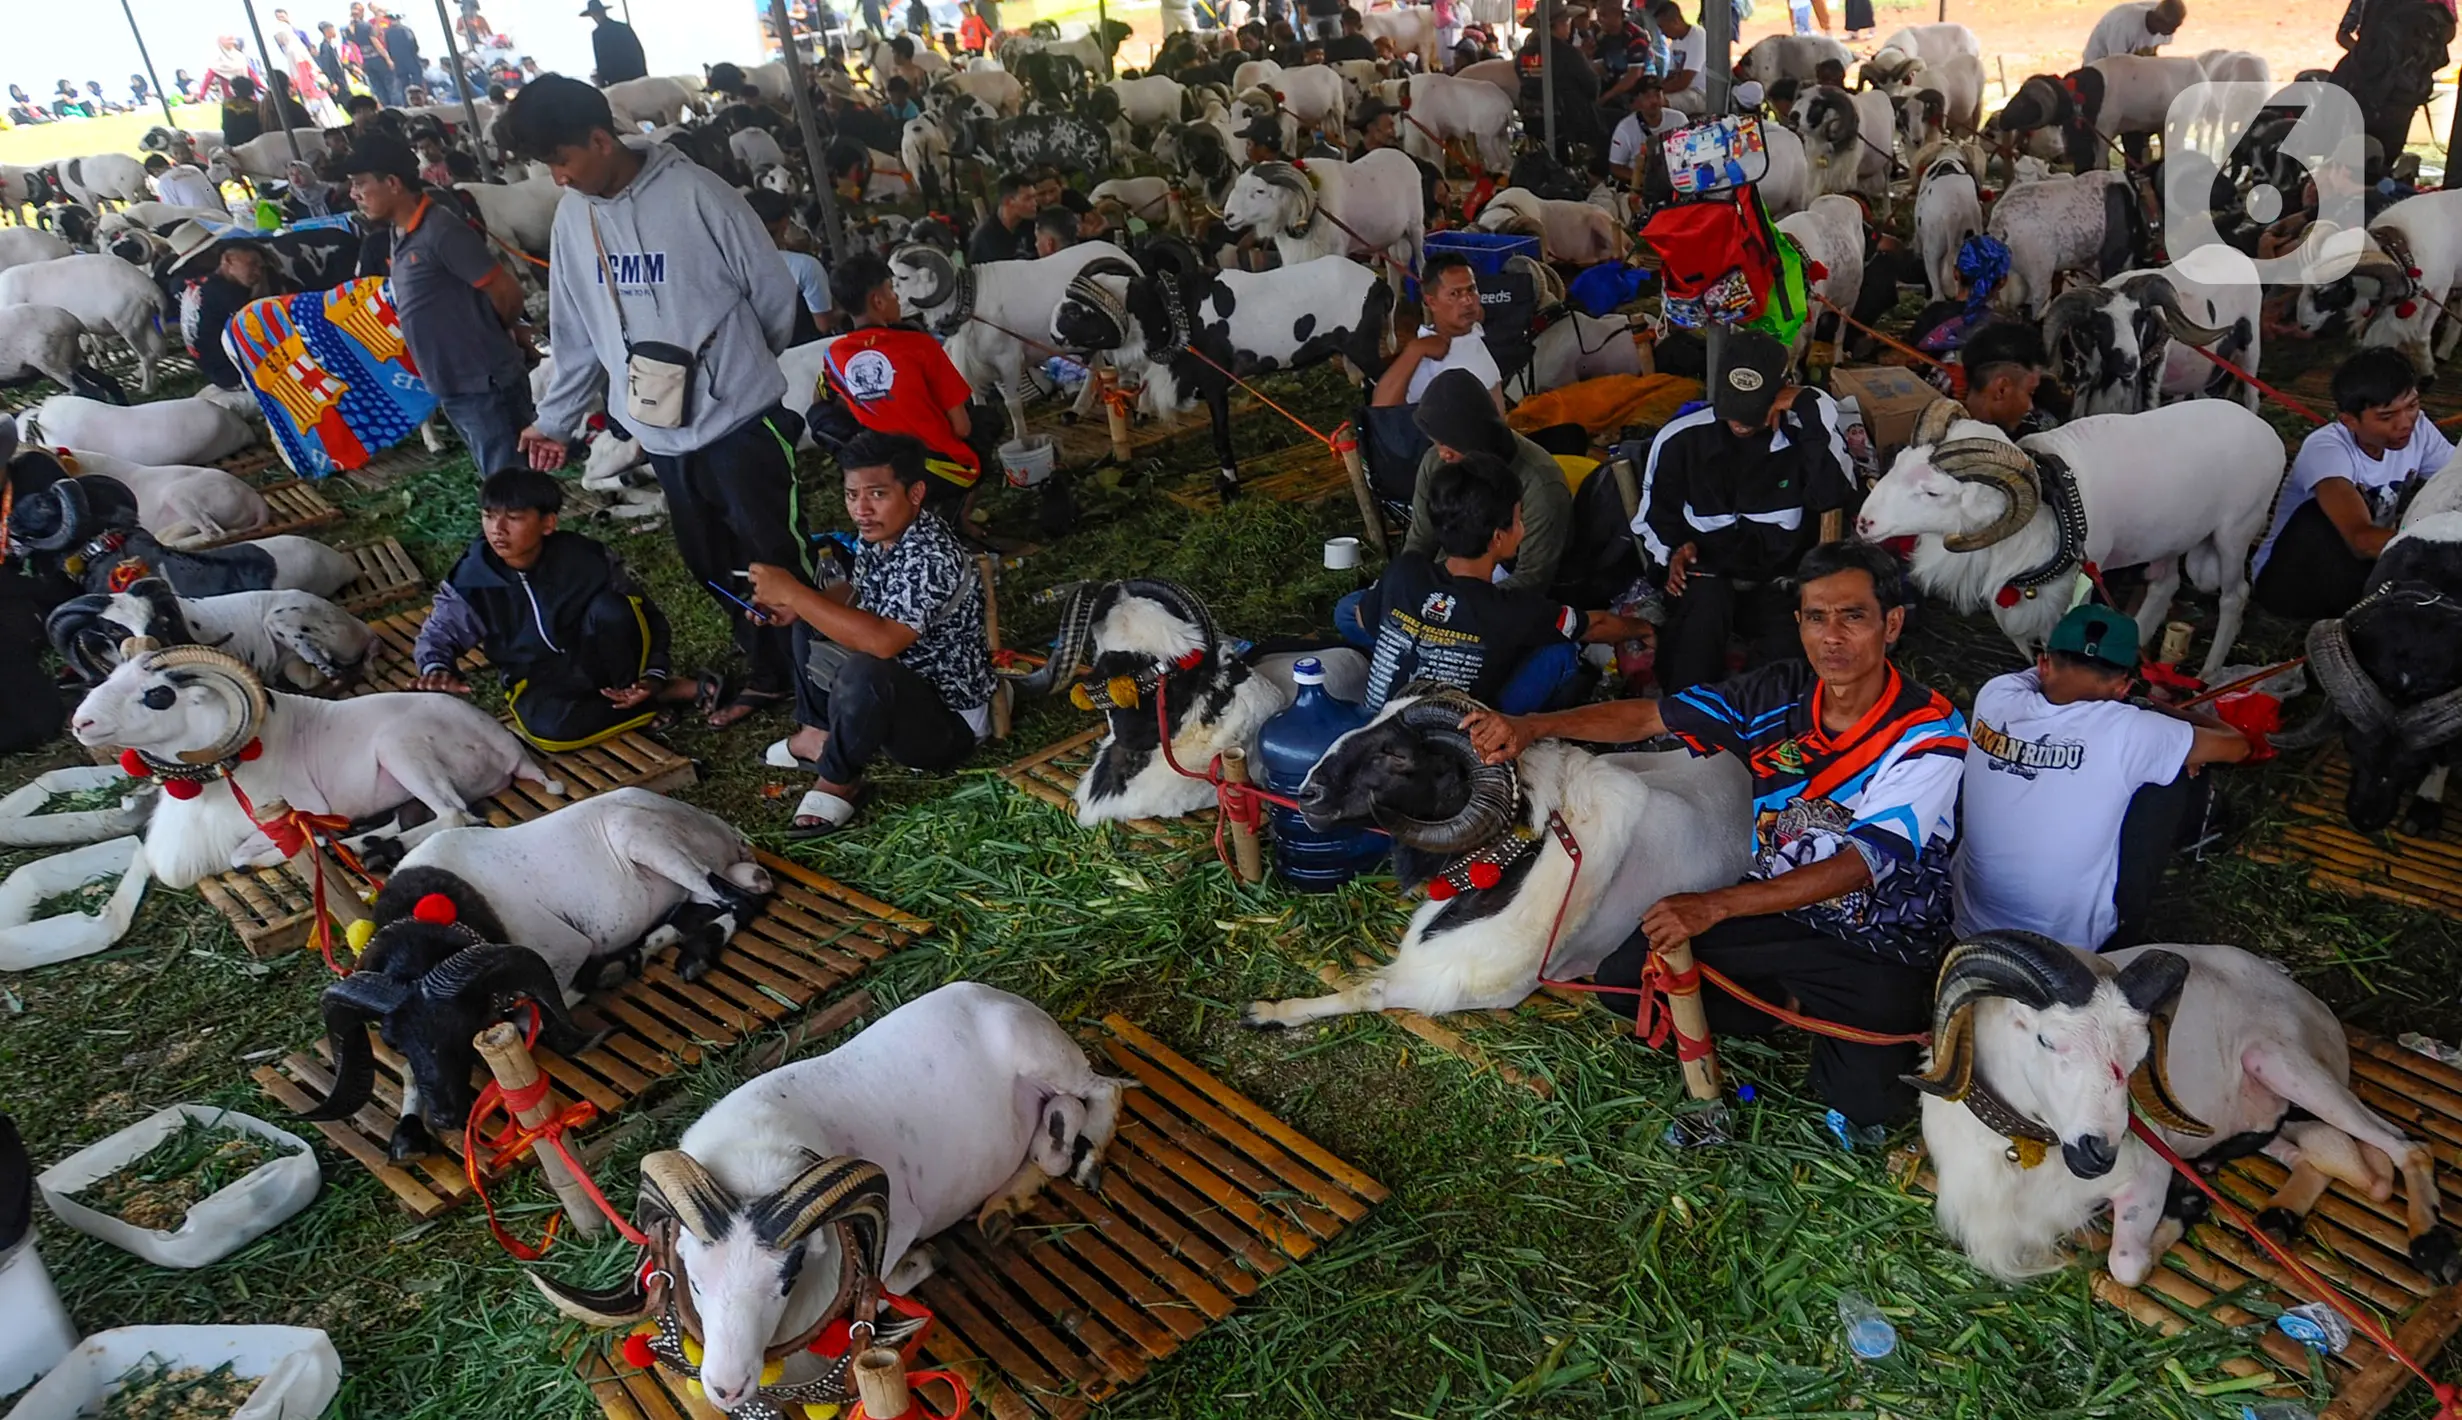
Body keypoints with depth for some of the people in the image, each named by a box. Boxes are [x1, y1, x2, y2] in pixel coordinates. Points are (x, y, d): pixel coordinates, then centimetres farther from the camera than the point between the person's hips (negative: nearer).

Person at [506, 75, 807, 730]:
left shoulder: (696, 192, -13)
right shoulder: (573, 215, 6)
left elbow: (774, 293, -6)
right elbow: (576, 332, 14)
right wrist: (554, 420, 16)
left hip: (738, 420, -6)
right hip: (660, 431, 6)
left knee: (775, 558, -1)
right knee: (714, 565, 13)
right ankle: (768, 674, 29)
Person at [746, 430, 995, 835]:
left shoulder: (931, 558, -30)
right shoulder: (879, 532, -4)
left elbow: (882, 641, -43)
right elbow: (859, 594, 15)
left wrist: (793, 593, -35)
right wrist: (793, 604, -3)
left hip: (949, 721, -9)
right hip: (900, 686, 9)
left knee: (864, 673, -37)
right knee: (811, 623, 18)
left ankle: (838, 781, -10)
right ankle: (819, 734, 16)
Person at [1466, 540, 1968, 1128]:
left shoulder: (1930, 735, -20)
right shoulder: (1779, 694, -7)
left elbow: (1861, 864, -29)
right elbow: (1647, 716, -2)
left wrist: (1714, 906, -38)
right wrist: (1531, 725, -17)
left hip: (1878, 945, -4)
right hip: (1777, 911, 4)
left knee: (1865, 1096, -24)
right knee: (1624, 979, -10)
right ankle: (1795, 1009, 9)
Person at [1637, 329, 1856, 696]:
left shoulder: (1802, 433, -2)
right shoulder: (1680, 439, -1)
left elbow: (1832, 497, -21)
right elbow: (1654, 516, 14)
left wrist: (1810, 409, -21)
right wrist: (1673, 551, -7)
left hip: (1779, 583, 0)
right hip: (1707, 576, 0)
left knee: (1785, 656, -30)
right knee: (1705, 602, -36)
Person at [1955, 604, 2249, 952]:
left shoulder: (1995, 695, -11)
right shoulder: (2124, 731, -21)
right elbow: (2235, 745, -4)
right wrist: (2176, 715, 15)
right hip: (2070, 942, -4)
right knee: (2176, 771, 4)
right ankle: (2126, 939, 15)